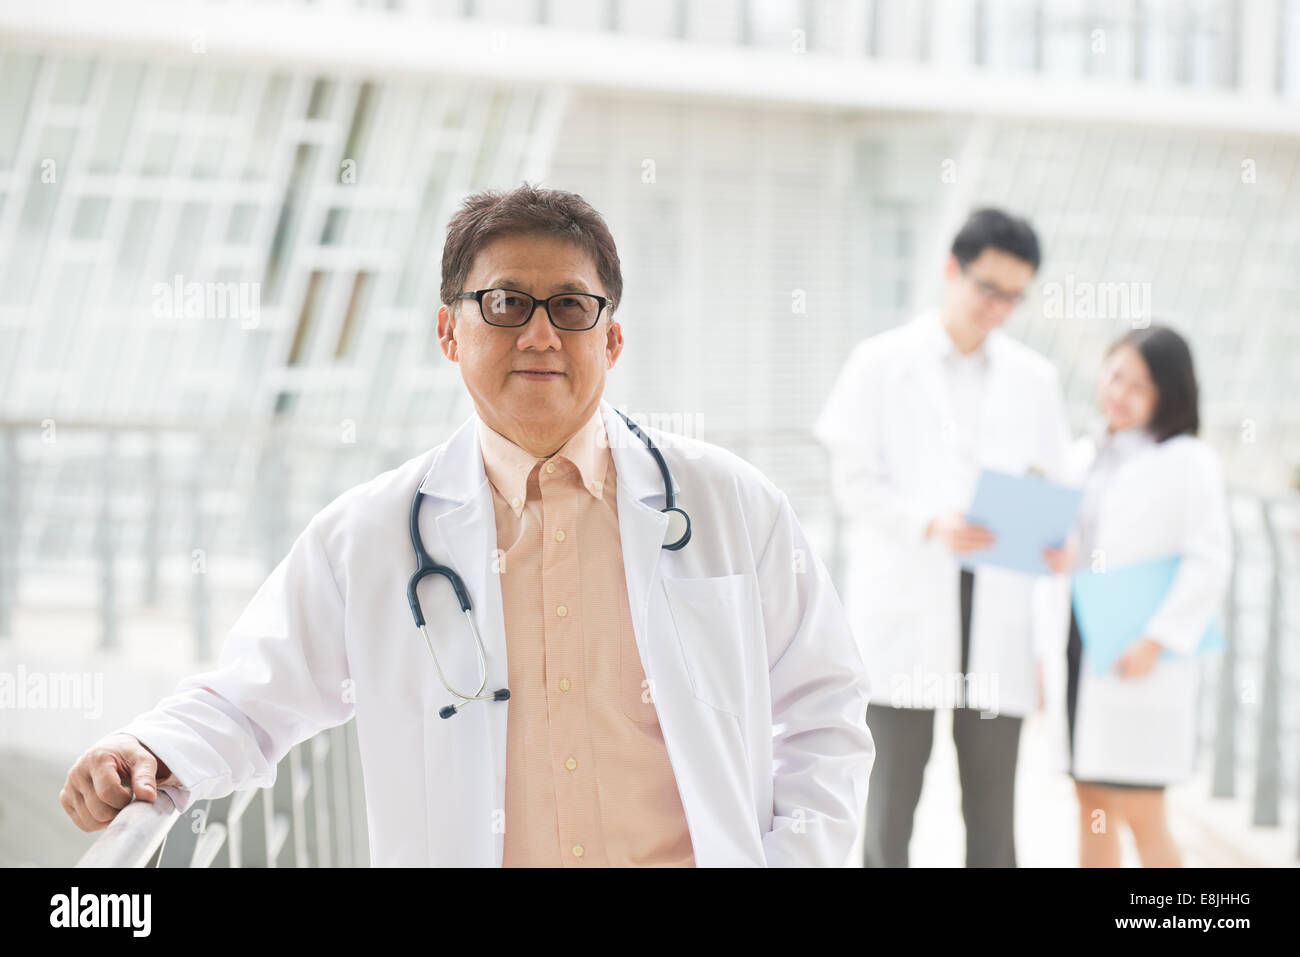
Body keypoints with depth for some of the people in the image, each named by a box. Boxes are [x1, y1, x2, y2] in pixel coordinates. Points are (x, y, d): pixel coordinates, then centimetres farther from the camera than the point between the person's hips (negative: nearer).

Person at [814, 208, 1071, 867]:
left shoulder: (1033, 379, 13)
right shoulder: (882, 363, 5)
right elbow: (853, 484, -1)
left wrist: (1045, 642, 2)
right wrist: (931, 524, -18)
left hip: (997, 620, 3)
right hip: (902, 612, -2)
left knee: (993, 816, 3)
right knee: (890, 811, -3)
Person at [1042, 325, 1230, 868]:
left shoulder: (1189, 462, -4)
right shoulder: (1083, 457, 15)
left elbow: (1209, 562, -10)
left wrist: (1156, 640, -15)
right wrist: (1061, 558, -3)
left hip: (1141, 663, -6)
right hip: (1079, 645, 6)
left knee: (1142, 816, -7)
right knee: (1092, 807, 9)